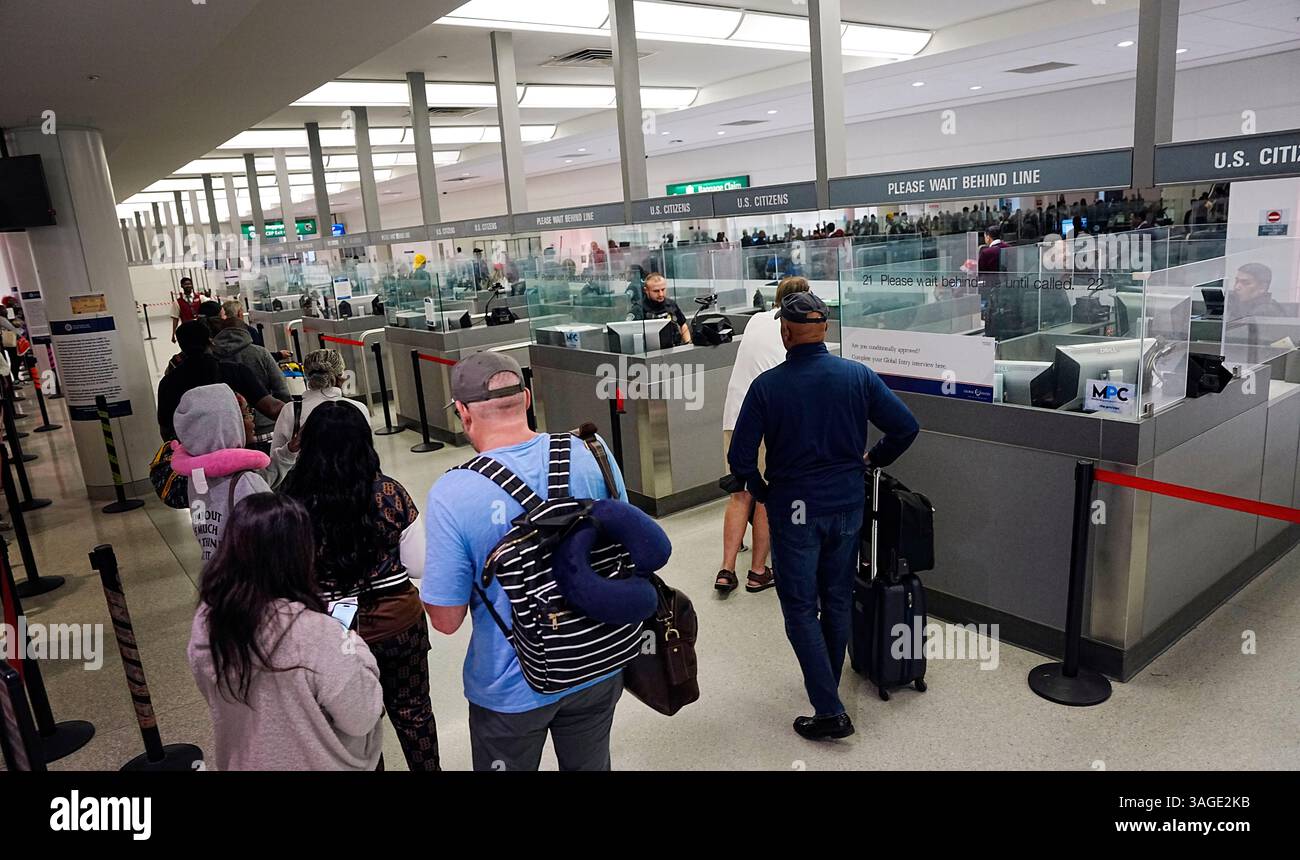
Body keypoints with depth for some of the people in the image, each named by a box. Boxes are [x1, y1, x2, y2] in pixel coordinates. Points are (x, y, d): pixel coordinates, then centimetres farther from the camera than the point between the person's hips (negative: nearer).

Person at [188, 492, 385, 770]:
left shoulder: (205, 621, -15)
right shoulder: (313, 634, -33)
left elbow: (214, 698, 3)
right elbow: (362, 720, -22)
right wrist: (352, 646, -10)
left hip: (238, 762, 5)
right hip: (312, 763, -5)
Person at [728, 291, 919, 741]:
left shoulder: (767, 385, -13)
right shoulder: (858, 375, -6)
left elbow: (740, 458, -14)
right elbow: (906, 427, -5)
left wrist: (762, 490, 5)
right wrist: (874, 458, 13)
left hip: (794, 510, -3)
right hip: (847, 503, 4)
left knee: (801, 610, 7)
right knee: (838, 599, 19)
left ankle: (830, 712, 6)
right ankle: (828, 684, 37)